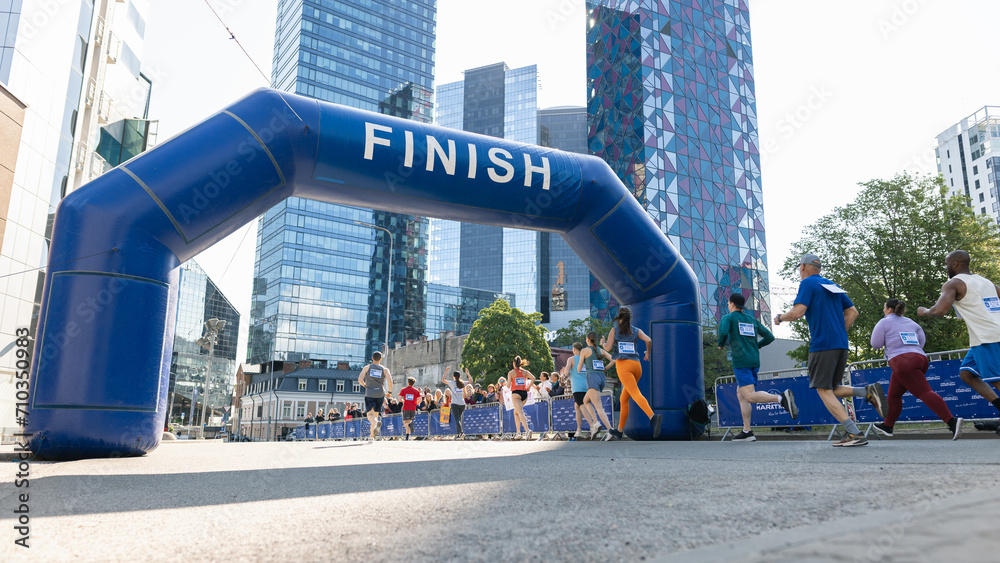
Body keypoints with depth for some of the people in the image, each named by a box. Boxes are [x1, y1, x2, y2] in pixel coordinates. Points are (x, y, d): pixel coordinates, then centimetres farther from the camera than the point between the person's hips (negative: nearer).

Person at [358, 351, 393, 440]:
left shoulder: (367, 367, 5)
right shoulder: (384, 369, 6)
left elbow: (360, 379, -4)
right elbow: (390, 380, -9)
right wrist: (390, 391, 5)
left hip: (369, 393, -1)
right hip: (380, 394, 1)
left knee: (370, 413, -2)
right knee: (376, 413, 13)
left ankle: (375, 422, -37)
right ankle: (372, 436, 10)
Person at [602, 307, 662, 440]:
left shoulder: (615, 329, 8)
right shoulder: (636, 330, 16)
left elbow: (608, 348, -1)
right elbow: (648, 340, -1)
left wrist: (602, 343, 21)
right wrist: (648, 354, 16)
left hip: (623, 364, -5)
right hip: (637, 365, 5)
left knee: (636, 394, -21)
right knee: (624, 399, 16)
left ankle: (653, 417, -46)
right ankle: (619, 431, 19)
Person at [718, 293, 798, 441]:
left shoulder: (727, 318, 4)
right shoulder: (752, 320, 20)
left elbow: (723, 332, -16)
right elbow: (769, 337, 15)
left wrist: (720, 344, 4)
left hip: (740, 361, -7)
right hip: (754, 361, 7)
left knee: (750, 397, -15)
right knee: (740, 394, 14)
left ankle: (782, 398, -36)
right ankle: (746, 432, 9)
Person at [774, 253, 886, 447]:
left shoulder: (807, 283, -3)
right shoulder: (832, 286, 20)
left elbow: (797, 312, -15)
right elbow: (853, 312, 19)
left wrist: (780, 318, 3)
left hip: (822, 345, -8)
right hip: (841, 344, 8)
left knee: (824, 391, -4)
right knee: (833, 389, 16)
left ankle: (855, 434, -13)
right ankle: (868, 391, -8)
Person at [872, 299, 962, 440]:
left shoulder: (884, 322, 3)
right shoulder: (910, 322, 23)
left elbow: (876, 344, 3)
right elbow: (922, 341, 21)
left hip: (903, 362, -9)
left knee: (925, 393, -18)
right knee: (893, 395, 18)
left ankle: (952, 421, -32)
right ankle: (887, 426, 27)